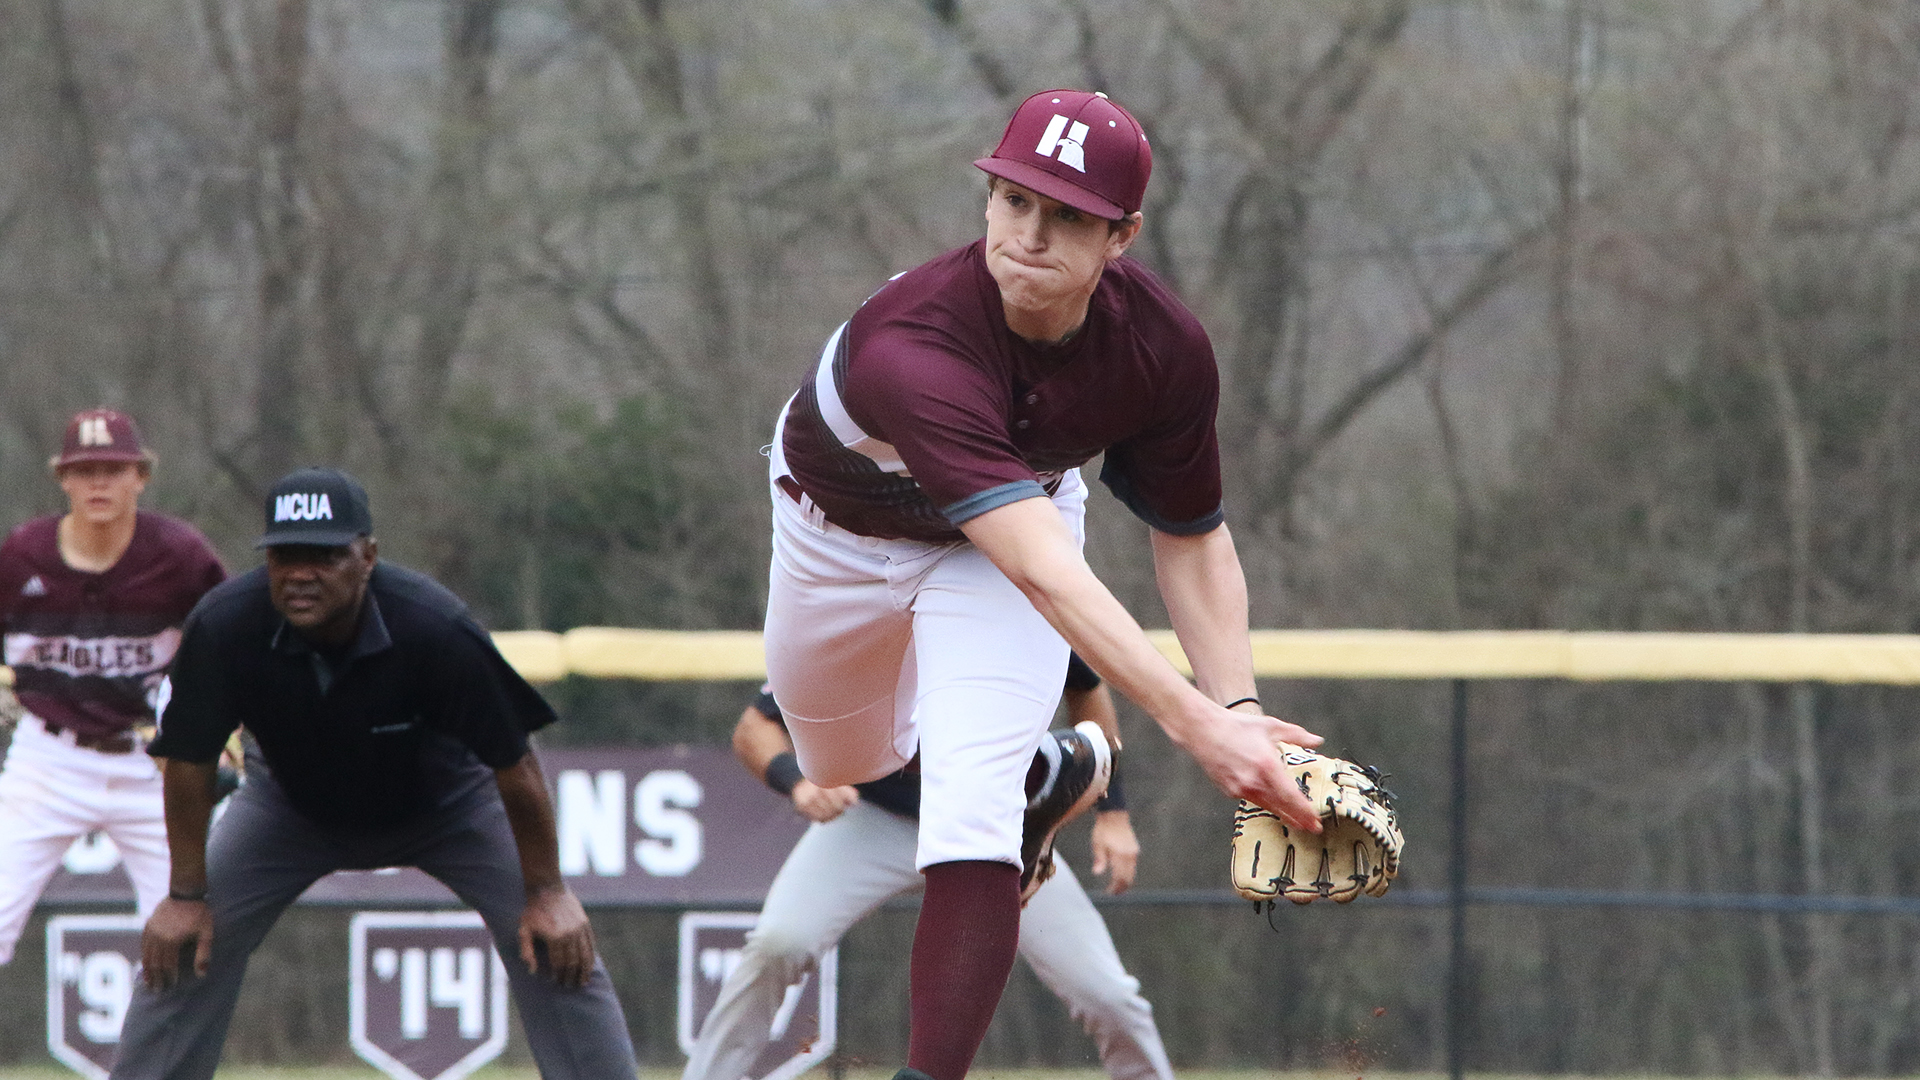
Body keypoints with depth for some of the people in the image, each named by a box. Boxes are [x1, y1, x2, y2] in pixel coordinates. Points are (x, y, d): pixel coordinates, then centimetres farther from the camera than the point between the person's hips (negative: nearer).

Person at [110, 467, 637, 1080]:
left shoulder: (436, 630, -38)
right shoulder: (224, 627, -33)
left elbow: (513, 761, -24)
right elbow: (189, 761, -16)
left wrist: (546, 891, -18)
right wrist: (187, 894, -11)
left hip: (449, 801, -2)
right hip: (291, 801, 2)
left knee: (559, 949, -13)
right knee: (181, 949, -9)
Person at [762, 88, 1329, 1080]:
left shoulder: (1163, 347, -31)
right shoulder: (907, 346, -48)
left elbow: (1191, 541, -14)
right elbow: (1043, 573, -55)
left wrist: (1237, 708, -31)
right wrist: (1195, 725, -63)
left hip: (1020, 508, 1)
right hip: (839, 536, -1)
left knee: (972, 804, -20)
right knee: (843, 770, 25)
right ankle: (1052, 768, 57)